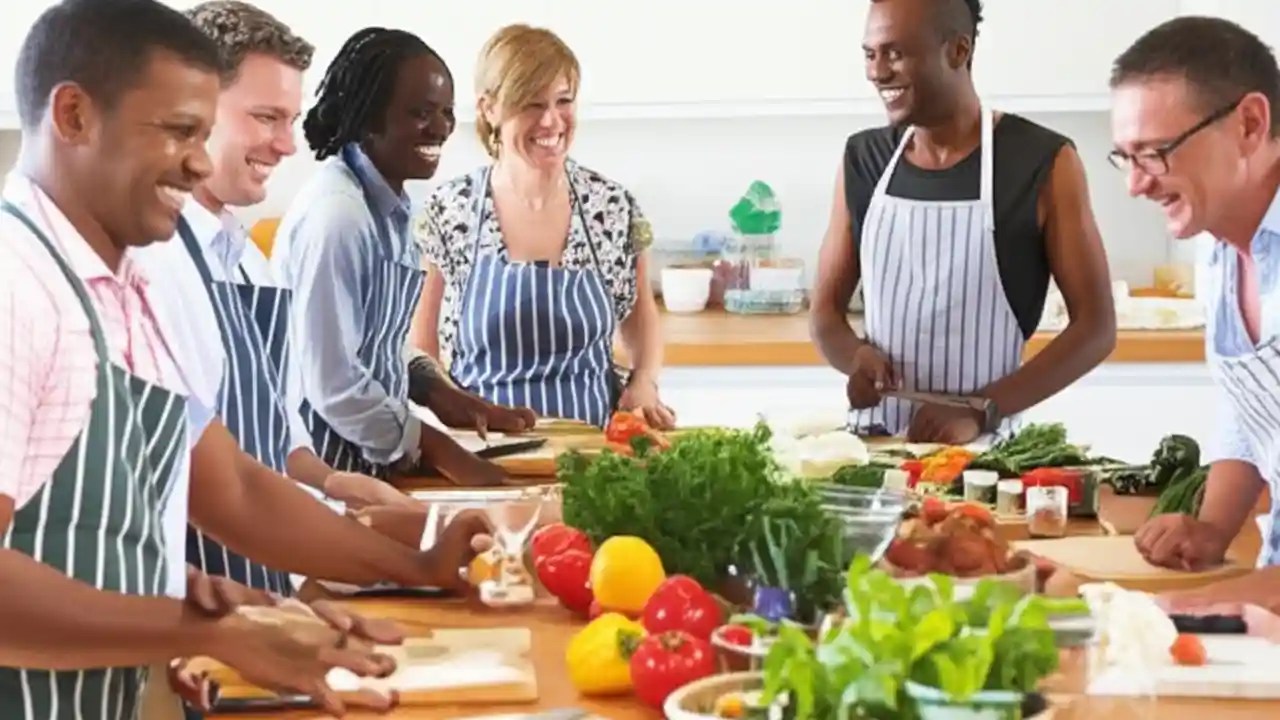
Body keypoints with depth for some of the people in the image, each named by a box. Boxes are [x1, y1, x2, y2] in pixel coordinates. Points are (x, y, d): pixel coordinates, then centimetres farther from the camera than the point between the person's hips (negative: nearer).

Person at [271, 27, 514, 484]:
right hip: (324, 467, -8)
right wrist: (440, 452, -16)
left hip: (372, 459, 8)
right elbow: (332, 382, -23)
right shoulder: (337, 213, -22)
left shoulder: (387, 207, 5)